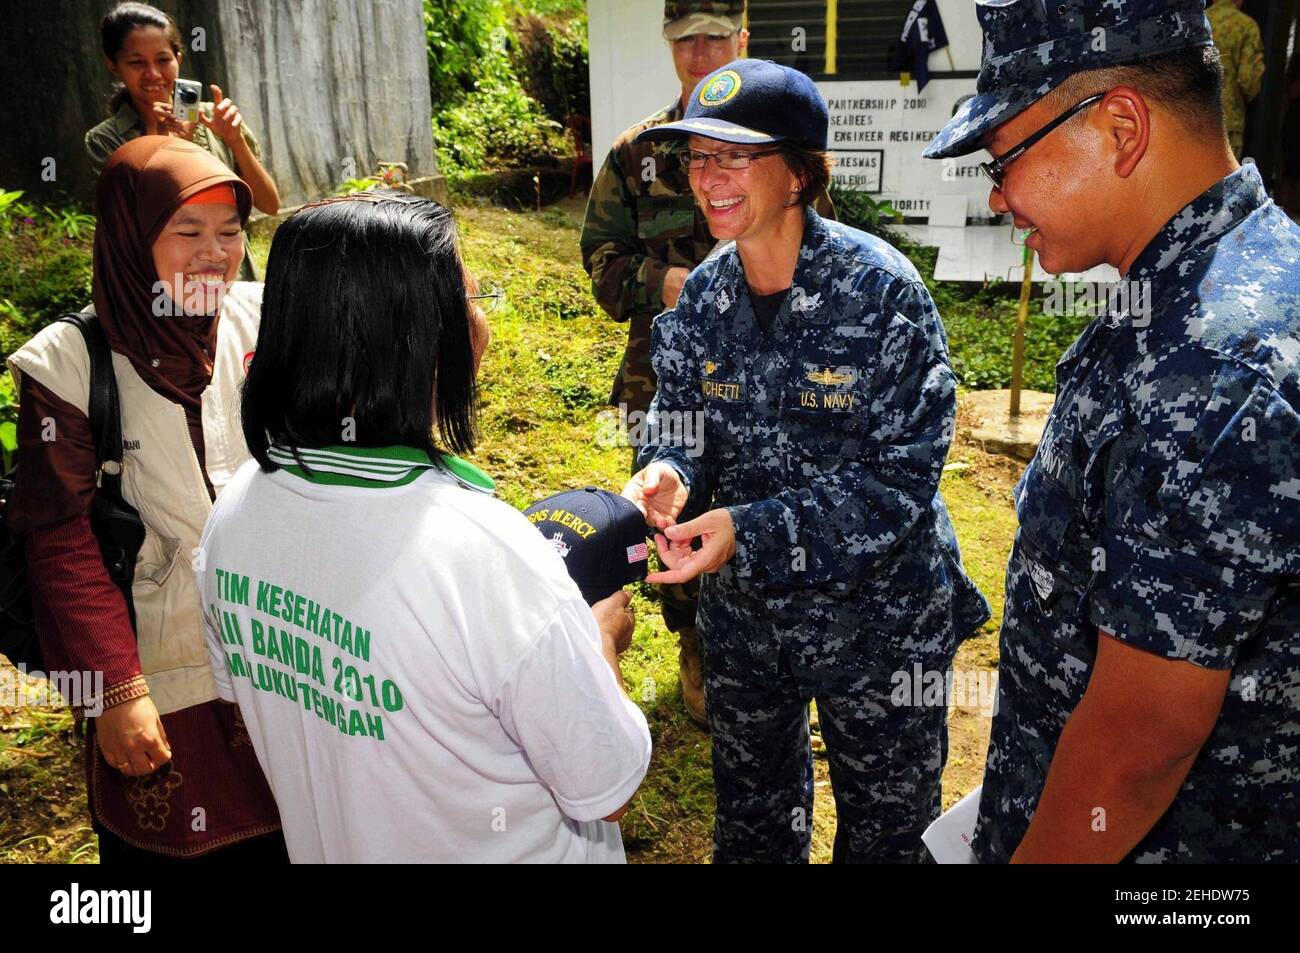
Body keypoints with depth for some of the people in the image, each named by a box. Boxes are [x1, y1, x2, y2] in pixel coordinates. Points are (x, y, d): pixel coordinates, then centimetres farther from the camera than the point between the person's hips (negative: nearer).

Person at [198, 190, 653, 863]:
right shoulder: (491, 556, -36)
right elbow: (608, 793, -23)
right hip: (503, 849, -5)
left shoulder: (234, 509, -15)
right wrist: (602, 637, -6)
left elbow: (245, 694, 4)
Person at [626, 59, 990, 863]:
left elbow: (903, 477, -22)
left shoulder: (881, 290, -21)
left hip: (879, 623, -4)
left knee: (887, 831, 19)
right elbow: (680, 425, 3)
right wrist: (668, 474, -21)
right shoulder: (703, 295, -6)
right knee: (752, 822, 26)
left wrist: (751, 528, -31)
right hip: (744, 616, 5)